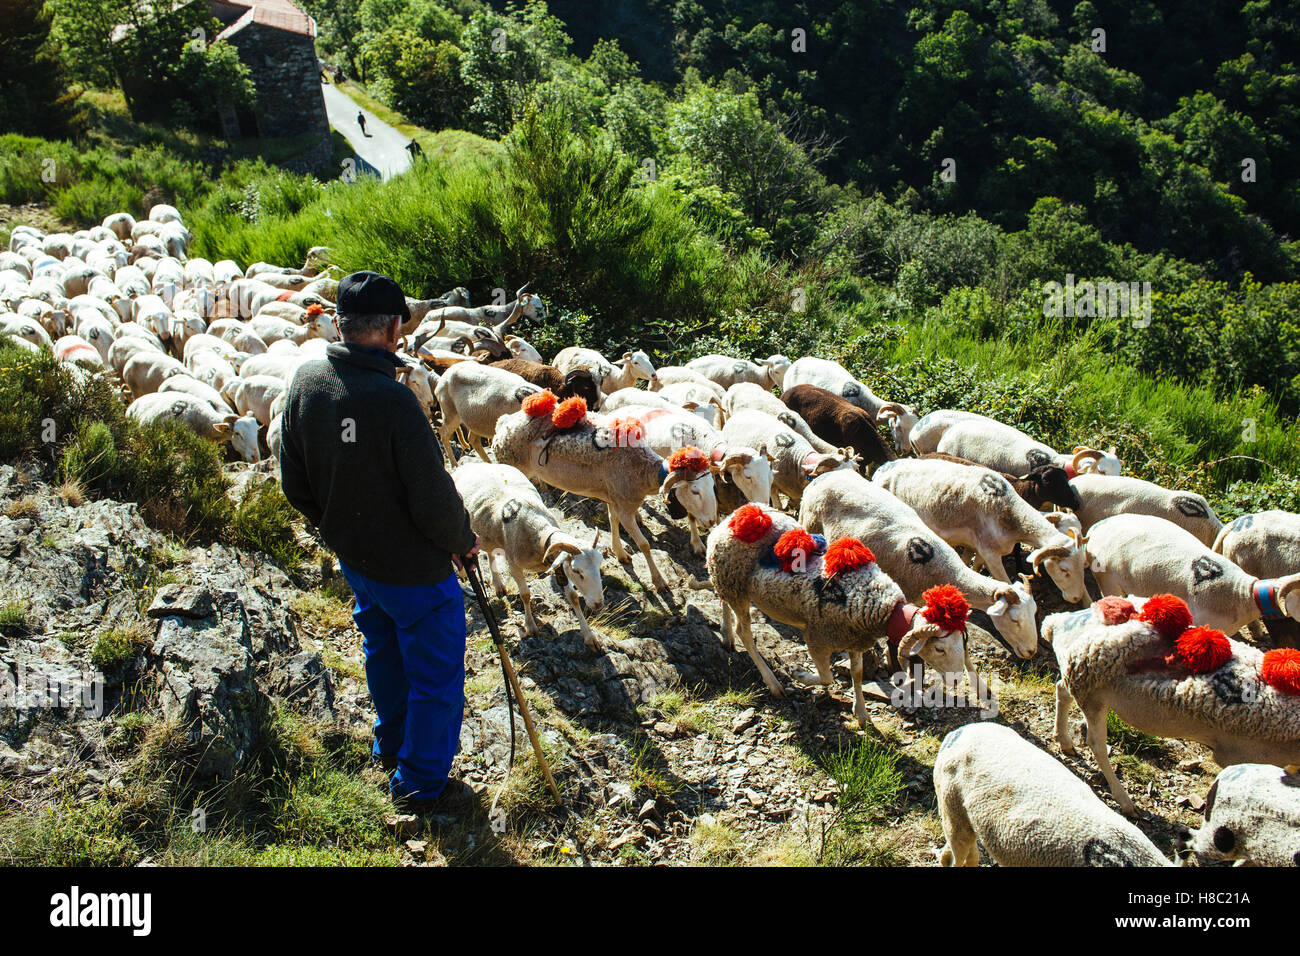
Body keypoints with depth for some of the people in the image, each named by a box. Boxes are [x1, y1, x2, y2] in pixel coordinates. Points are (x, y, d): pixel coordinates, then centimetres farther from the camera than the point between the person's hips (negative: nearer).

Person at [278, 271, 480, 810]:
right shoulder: (391, 400, -31)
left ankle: (390, 744, 51)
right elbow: (435, 501, -27)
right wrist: (463, 540, -6)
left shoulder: (305, 382, -9)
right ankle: (422, 783, 28)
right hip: (414, 568, -7)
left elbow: (294, 485, 3)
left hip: (351, 557, 8)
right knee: (436, 674, 13)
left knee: (384, 650, 31)